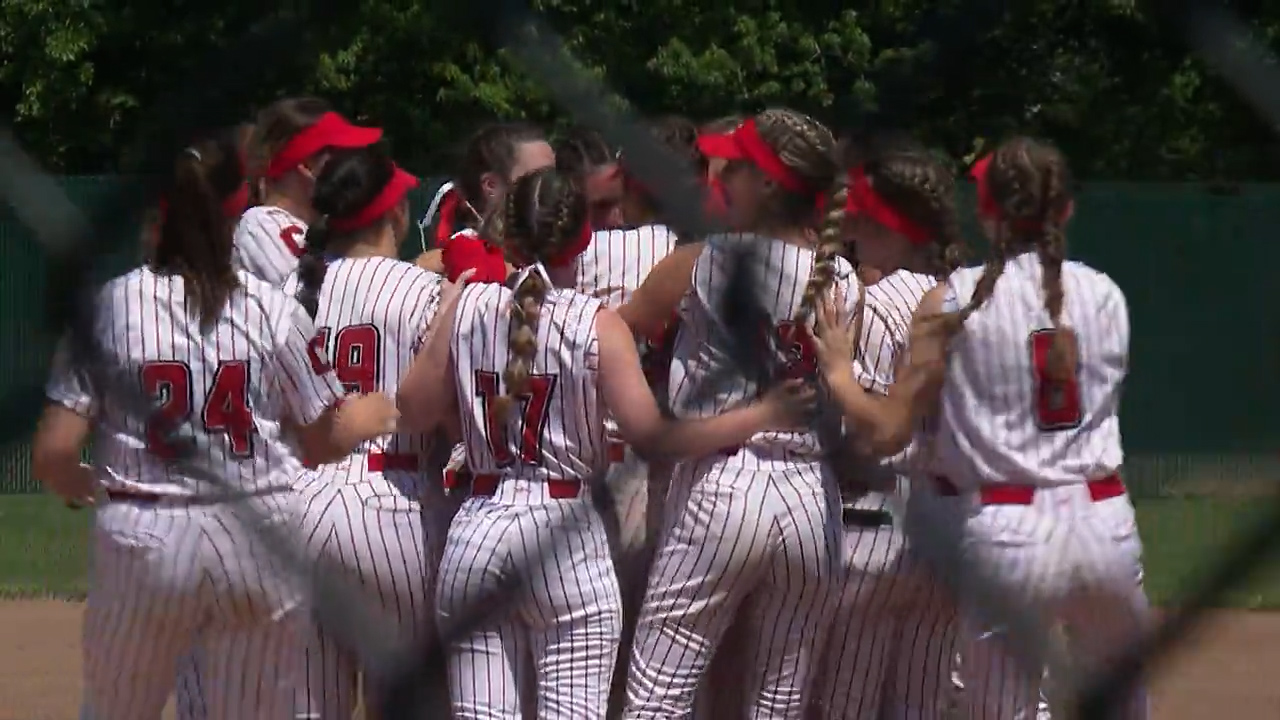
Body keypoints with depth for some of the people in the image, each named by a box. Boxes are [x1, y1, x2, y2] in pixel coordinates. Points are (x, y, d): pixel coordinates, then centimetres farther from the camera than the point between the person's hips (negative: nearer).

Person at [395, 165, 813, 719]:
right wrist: (762, 415, -6)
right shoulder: (597, 326, -7)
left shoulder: (466, 309, 2)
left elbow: (413, 411, 9)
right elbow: (650, 435, -11)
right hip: (564, 534, -3)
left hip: (478, 529, 3)